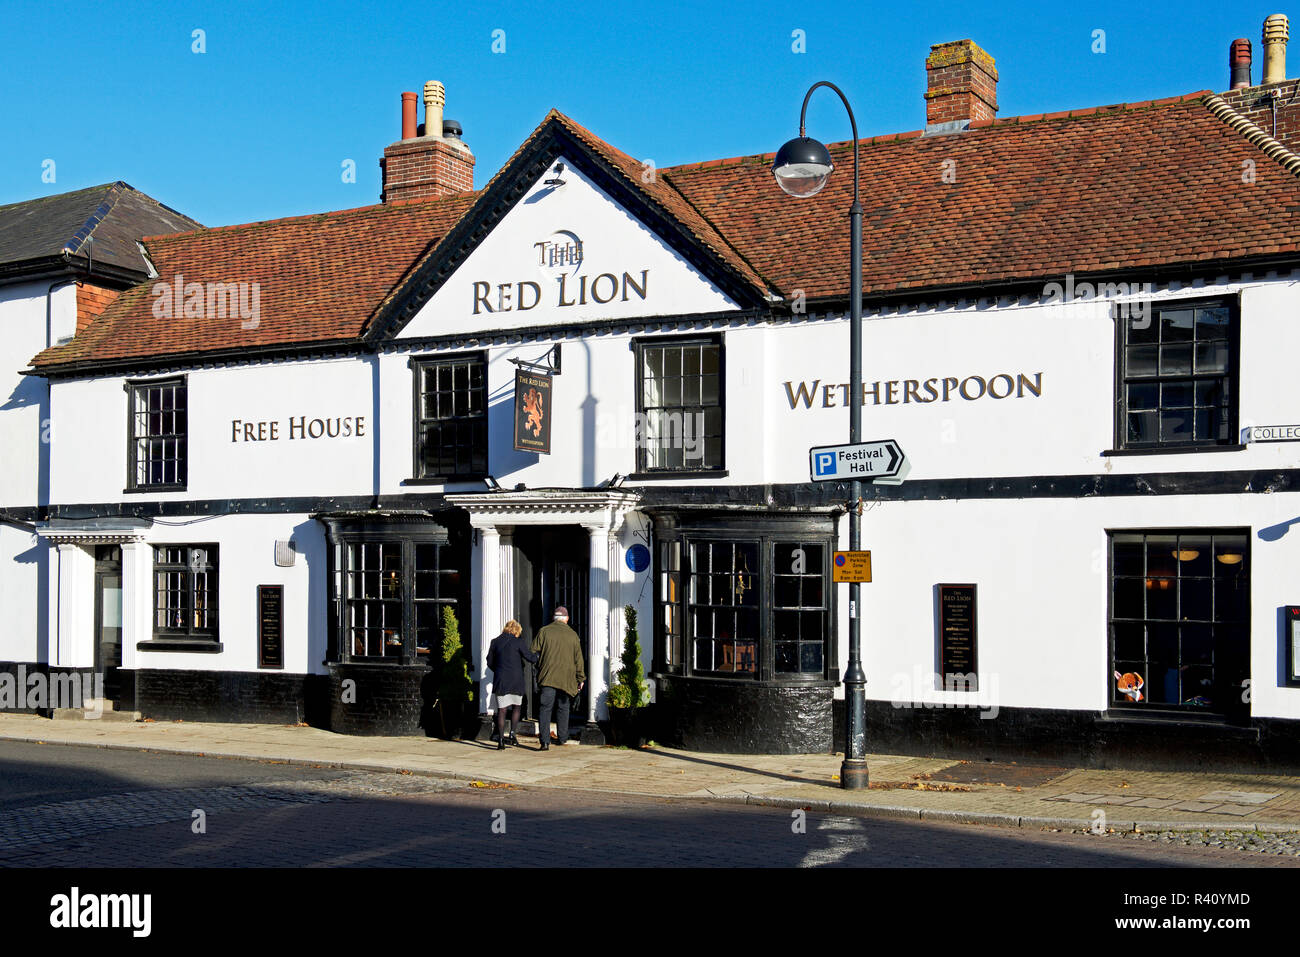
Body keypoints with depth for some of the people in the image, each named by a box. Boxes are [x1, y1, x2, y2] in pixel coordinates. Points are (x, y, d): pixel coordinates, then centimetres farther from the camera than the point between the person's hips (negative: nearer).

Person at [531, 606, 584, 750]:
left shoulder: (543, 632, 1)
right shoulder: (573, 635, 6)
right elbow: (578, 659, 8)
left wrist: (538, 669, 17)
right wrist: (581, 678, 15)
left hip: (548, 677, -2)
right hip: (566, 678, 2)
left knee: (545, 708, -5)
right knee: (563, 707, 17)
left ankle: (545, 741, -15)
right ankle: (562, 737, 22)